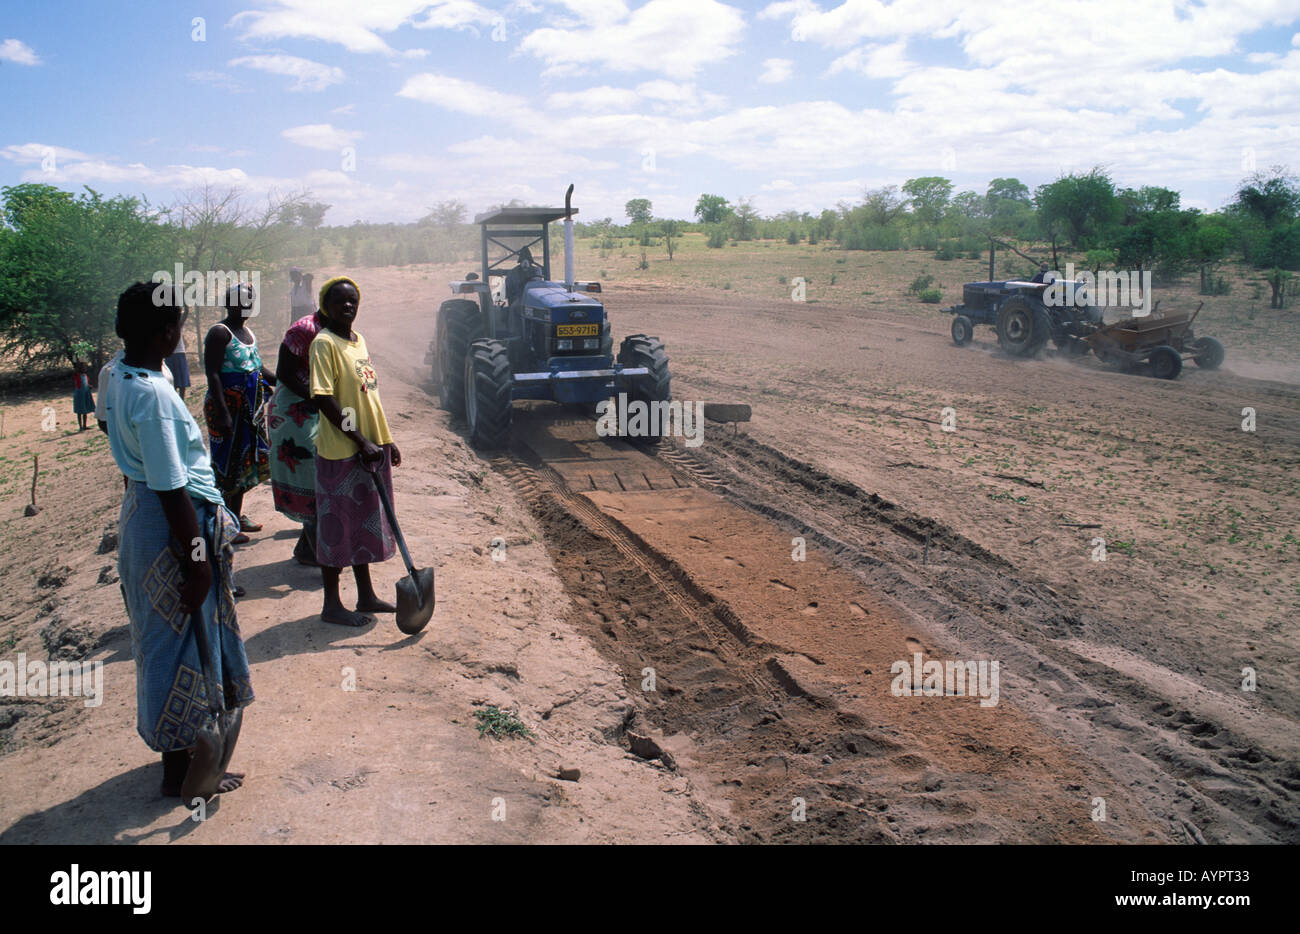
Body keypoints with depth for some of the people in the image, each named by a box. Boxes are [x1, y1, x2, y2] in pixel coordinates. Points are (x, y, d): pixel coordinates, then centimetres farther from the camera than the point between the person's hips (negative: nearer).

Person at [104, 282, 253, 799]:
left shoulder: (118, 374, 2)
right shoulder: (153, 395, -28)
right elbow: (172, 491, -26)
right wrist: (197, 561, -20)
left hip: (142, 511, 10)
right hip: (174, 525, -10)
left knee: (167, 635, 22)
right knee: (182, 642, 4)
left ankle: (175, 742, 40)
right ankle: (180, 768, 20)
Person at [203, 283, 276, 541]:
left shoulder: (247, 331, 14)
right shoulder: (220, 333, -13)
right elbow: (213, 375, -19)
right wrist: (223, 413, -24)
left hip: (250, 408, 9)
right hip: (227, 408, -9)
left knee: (245, 462, 14)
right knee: (228, 464, -4)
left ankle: (237, 516, 25)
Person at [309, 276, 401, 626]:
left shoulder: (358, 340, 11)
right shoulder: (324, 343, -13)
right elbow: (324, 399, -20)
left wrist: (386, 440, 16)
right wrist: (361, 442, -20)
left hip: (372, 448, 8)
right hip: (341, 452, -8)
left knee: (364, 523, 16)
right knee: (336, 525, 2)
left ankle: (366, 595, 28)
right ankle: (332, 604, 13)